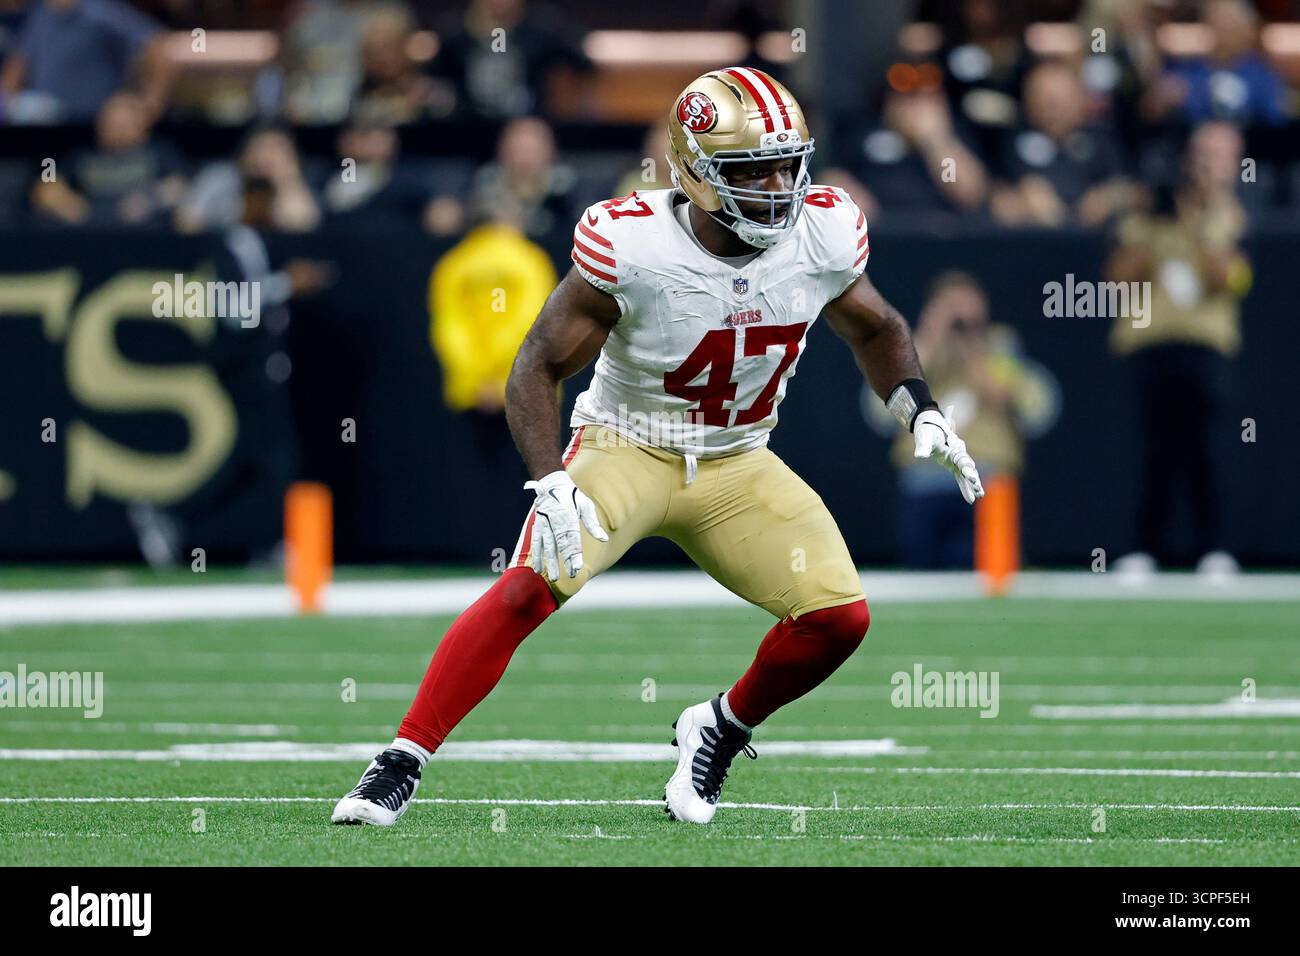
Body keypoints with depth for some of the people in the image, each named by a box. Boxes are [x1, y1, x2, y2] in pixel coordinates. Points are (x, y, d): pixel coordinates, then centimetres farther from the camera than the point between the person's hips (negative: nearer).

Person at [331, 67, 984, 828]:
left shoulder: (823, 237, -12)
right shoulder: (631, 246, -24)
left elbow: (876, 330, 11)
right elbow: (540, 367, -16)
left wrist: (923, 415, -5)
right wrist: (551, 484, -29)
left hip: (737, 466, 4)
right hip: (627, 447, -4)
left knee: (840, 617, -12)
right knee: (531, 587, -26)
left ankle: (720, 733, 16)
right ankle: (400, 765, -18)